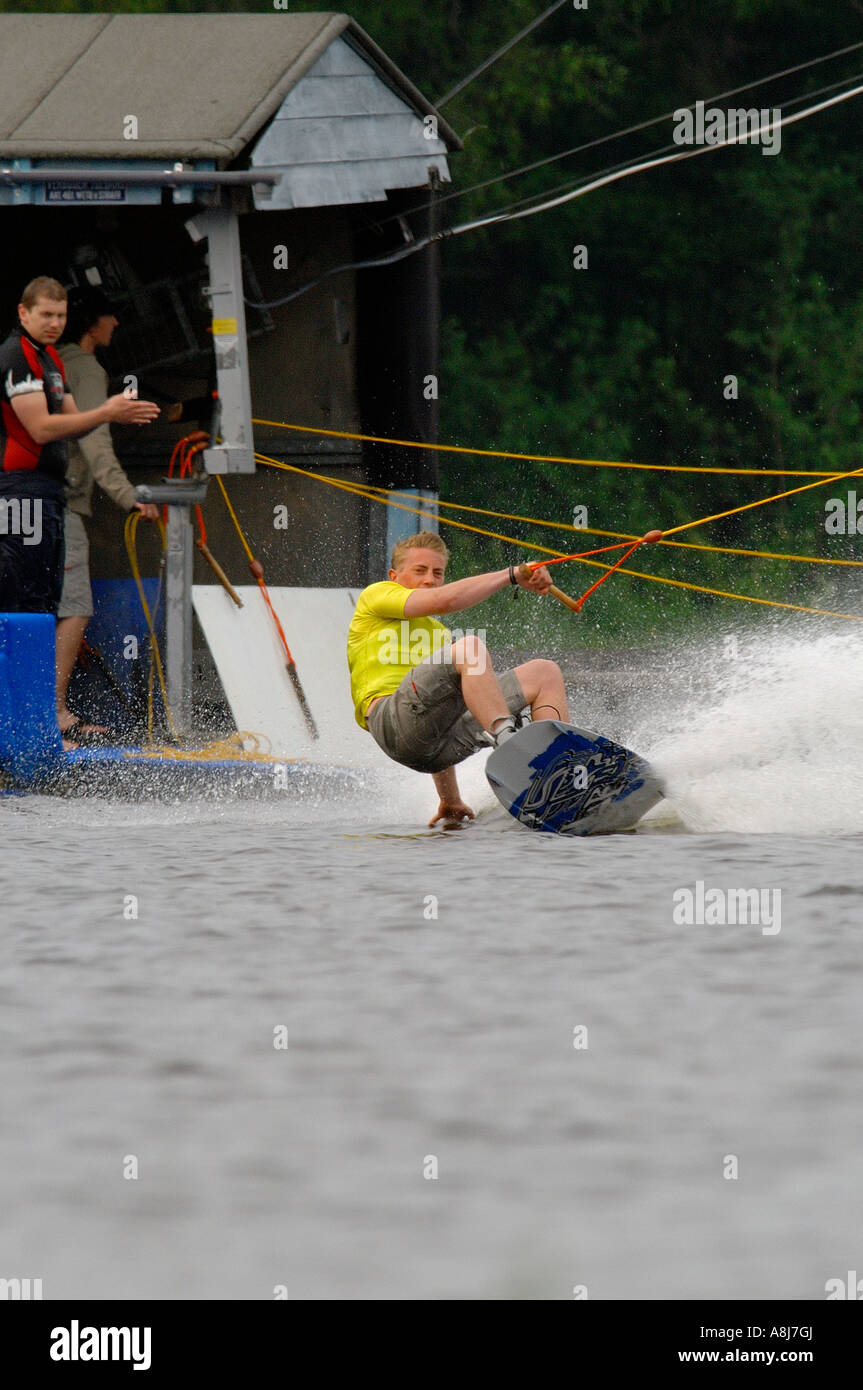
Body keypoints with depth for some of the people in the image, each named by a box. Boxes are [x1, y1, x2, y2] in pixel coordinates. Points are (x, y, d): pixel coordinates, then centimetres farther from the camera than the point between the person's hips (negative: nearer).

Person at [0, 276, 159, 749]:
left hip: (48, 492, 10)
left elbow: (69, 422, 18)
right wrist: (106, 414, -18)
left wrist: (111, 412, -1)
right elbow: (41, 427, -18)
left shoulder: (48, 358, 20)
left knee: (45, 602, 11)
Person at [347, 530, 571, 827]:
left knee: (545, 673, 4)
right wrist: (512, 576, -4)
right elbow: (443, 600, -4)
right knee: (471, 645, -28)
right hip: (395, 721, -8)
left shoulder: (441, 635, 39)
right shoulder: (376, 596, 16)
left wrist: (449, 801, 30)